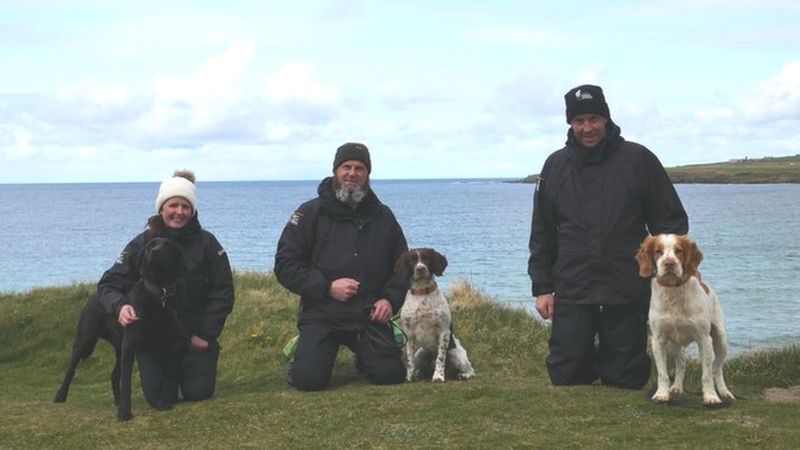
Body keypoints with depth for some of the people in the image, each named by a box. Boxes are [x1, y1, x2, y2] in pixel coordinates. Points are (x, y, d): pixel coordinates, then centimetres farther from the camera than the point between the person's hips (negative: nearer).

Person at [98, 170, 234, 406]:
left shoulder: (206, 243, -6)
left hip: (194, 334, 0)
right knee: (160, 399, -6)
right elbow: (109, 283, -8)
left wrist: (206, 334, -11)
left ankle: (190, 367, 31)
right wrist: (119, 306, -30)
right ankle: (170, 372, 29)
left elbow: (223, 292, -4)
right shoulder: (142, 243, -5)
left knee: (198, 393, -4)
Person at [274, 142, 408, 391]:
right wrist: (327, 287, -15)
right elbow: (285, 265, -4)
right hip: (321, 316, -2)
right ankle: (302, 353, 19)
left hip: (369, 315, 3)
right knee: (309, 380, -19)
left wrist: (390, 299, -3)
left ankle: (364, 355, 23)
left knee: (390, 375, -13)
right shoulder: (310, 213, -1)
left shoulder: (382, 216, 10)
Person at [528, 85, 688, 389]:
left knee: (625, 380, 3)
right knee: (567, 374, -2)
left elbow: (671, 220, 5)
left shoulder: (638, 160, 3)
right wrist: (542, 287, 7)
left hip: (628, 292, -1)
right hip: (572, 293, 2)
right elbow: (542, 233, 13)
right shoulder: (556, 166, 10)